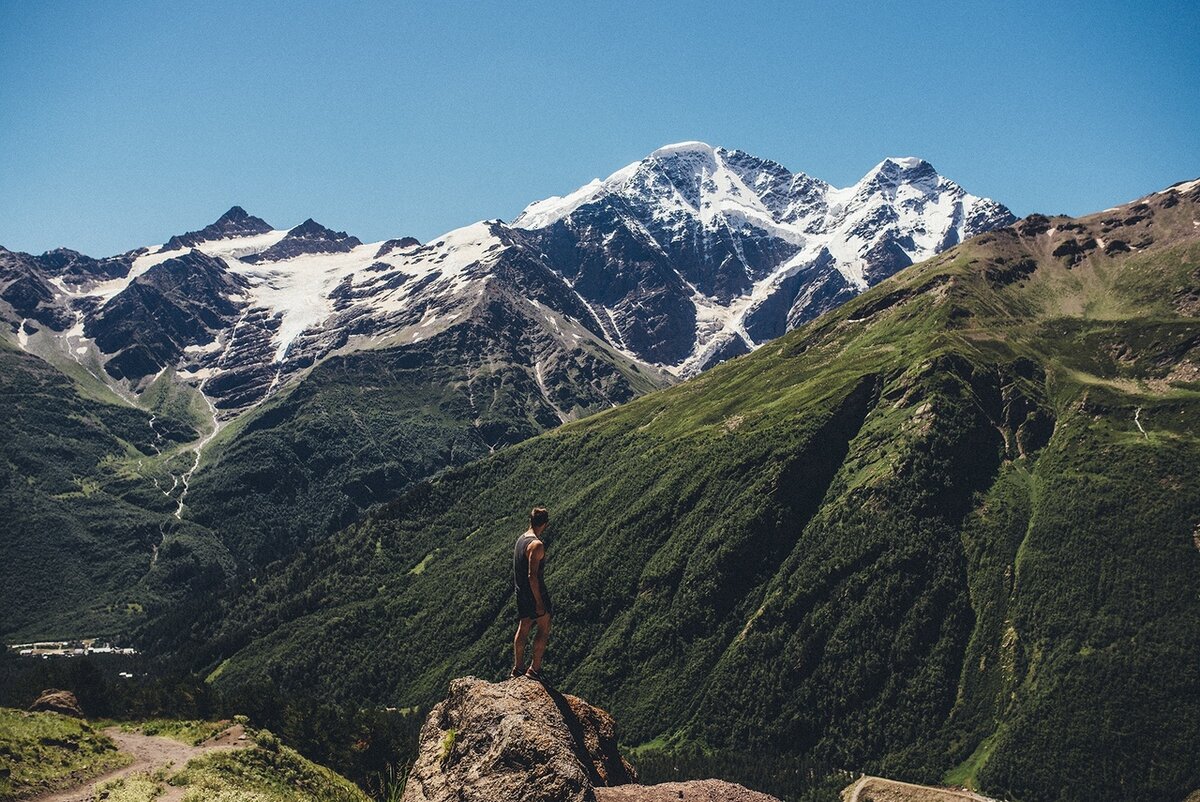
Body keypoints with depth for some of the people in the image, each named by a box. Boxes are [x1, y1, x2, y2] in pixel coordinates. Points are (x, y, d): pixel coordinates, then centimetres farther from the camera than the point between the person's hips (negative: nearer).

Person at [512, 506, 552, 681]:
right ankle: (534, 669, 6)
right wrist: (539, 602, -21)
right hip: (534, 592, -9)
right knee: (544, 629, 4)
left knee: (523, 628, 17)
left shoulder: (521, 539, 6)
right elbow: (532, 575, -25)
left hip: (521, 592, 9)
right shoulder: (537, 545, -23)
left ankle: (518, 668, 25)